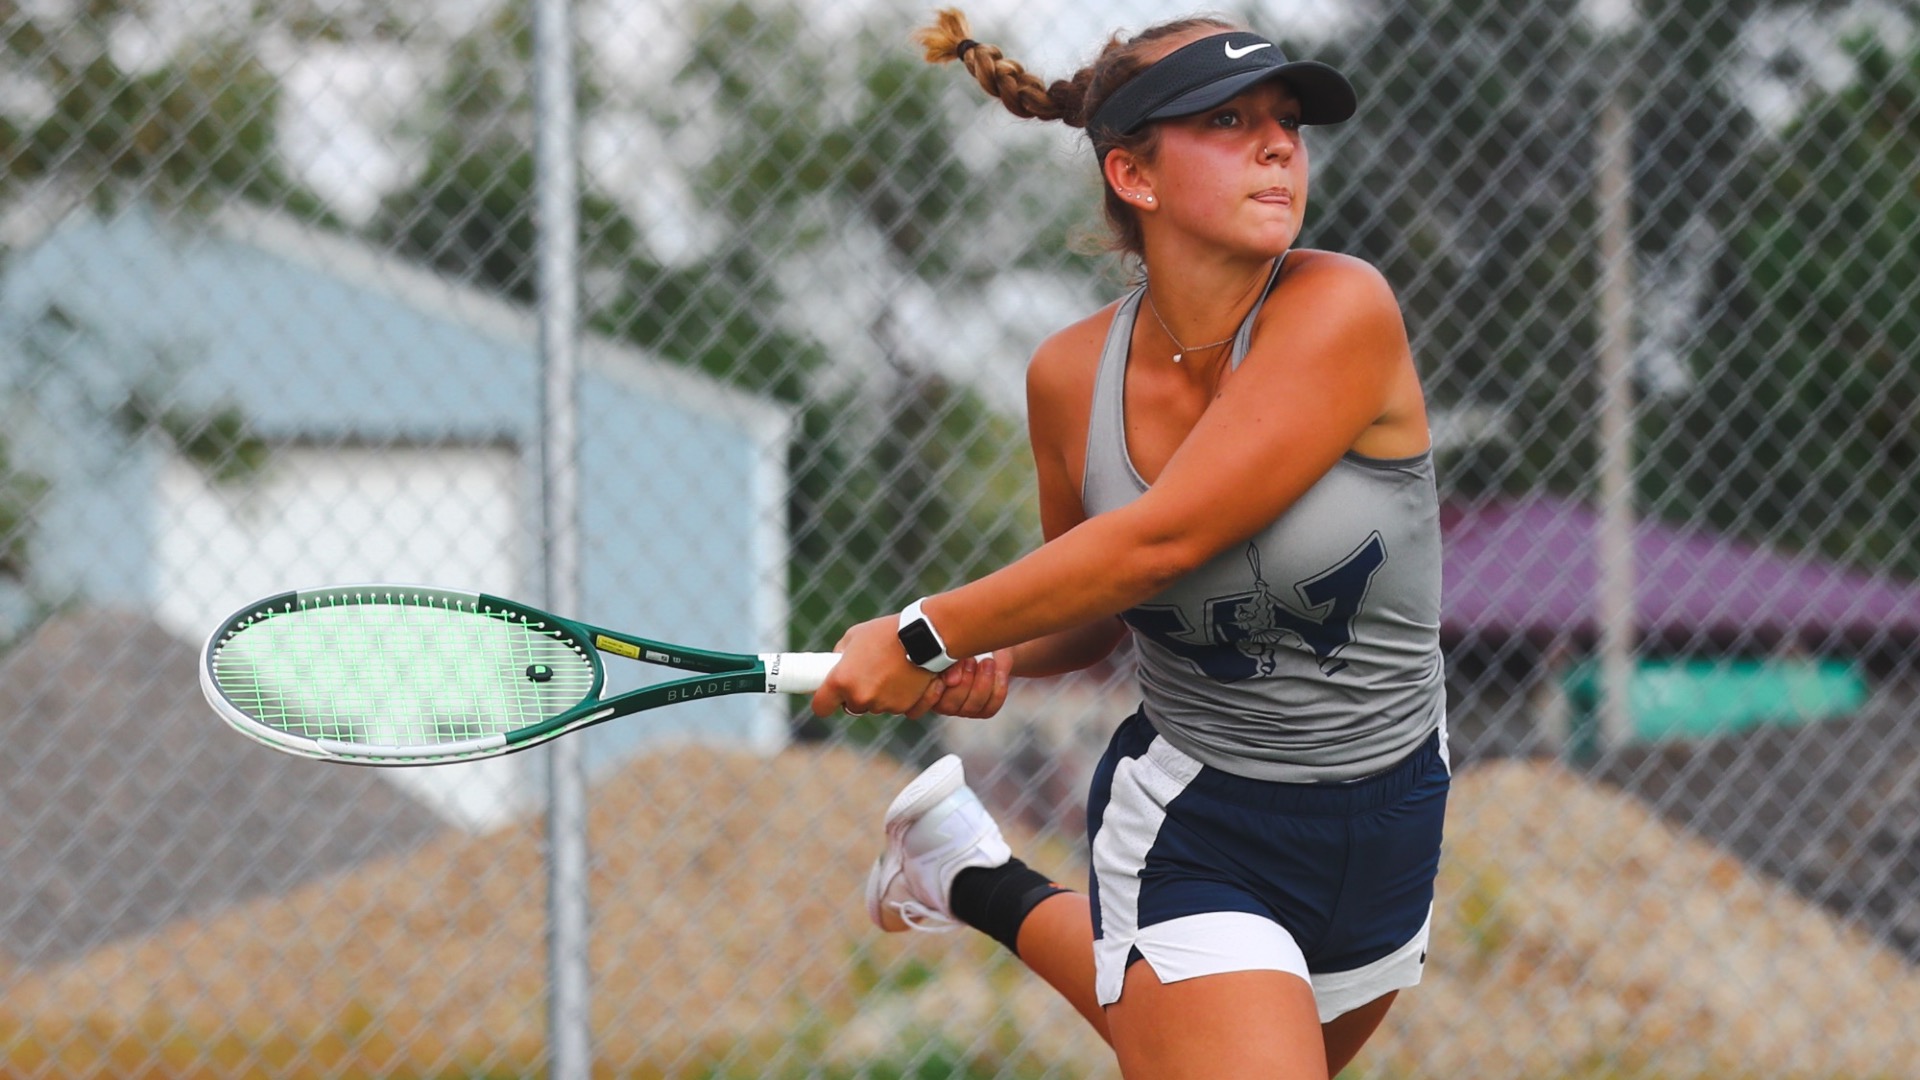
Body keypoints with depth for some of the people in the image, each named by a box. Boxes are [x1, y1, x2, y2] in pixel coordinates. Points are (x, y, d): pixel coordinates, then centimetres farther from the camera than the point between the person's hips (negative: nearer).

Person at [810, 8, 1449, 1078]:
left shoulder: (1343, 311, -22)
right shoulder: (1072, 376, -8)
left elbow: (1162, 540, -26)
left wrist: (927, 636, -20)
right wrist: (991, 662, -13)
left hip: (1384, 828, 1)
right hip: (1188, 829, 0)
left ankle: (983, 886, 48)